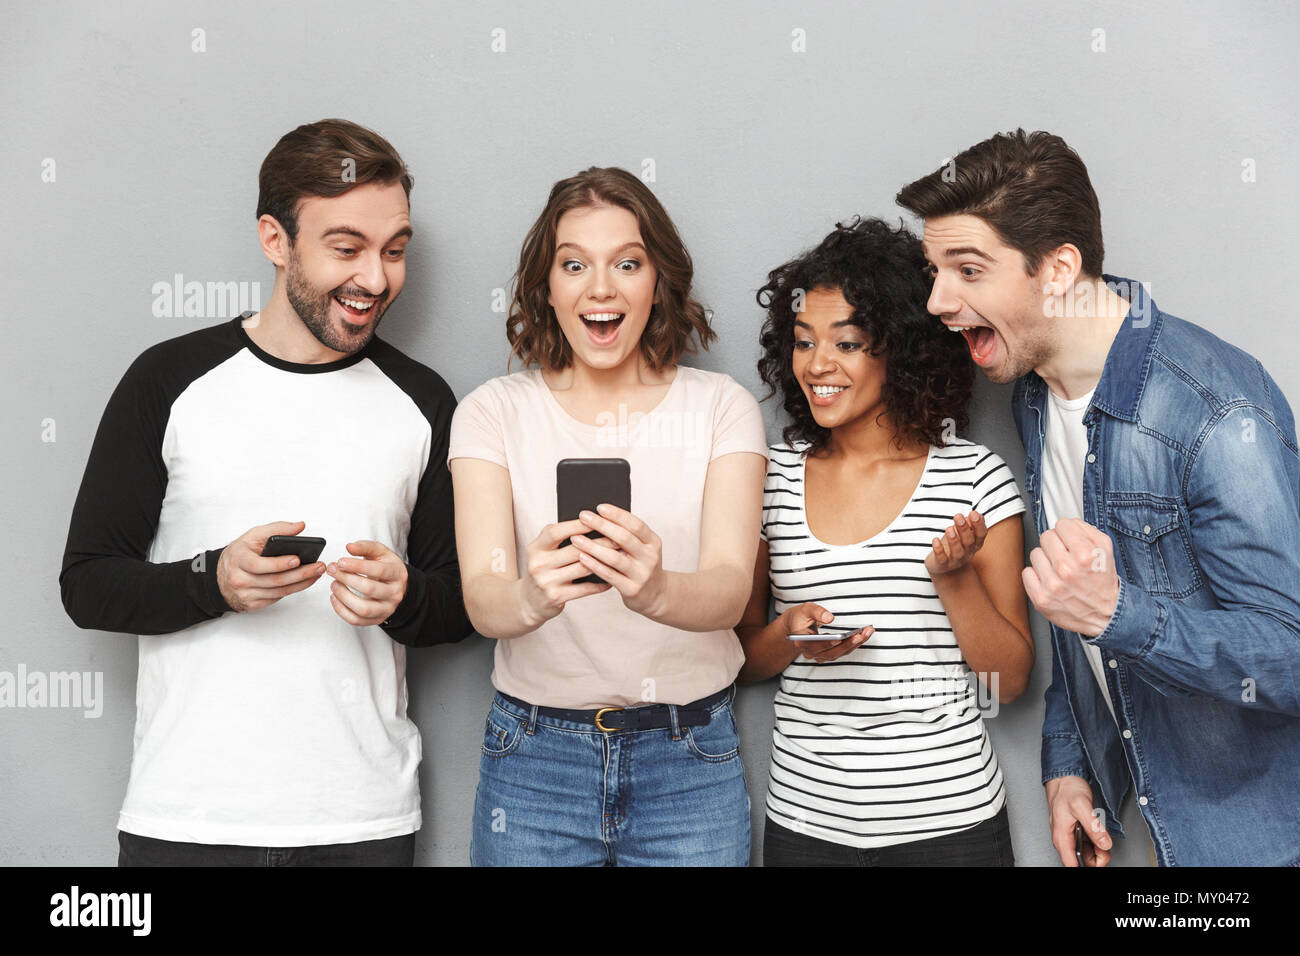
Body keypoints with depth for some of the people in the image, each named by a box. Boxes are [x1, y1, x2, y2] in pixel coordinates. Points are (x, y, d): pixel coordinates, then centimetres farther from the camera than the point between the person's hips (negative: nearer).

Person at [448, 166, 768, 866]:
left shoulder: (722, 407, -2)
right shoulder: (493, 411, -2)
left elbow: (730, 588, -15)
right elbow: (480, 598, -14)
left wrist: (658, 592, -38)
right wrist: (531, 598, -37)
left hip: (690, 763, 0)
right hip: (534, 758, 0)